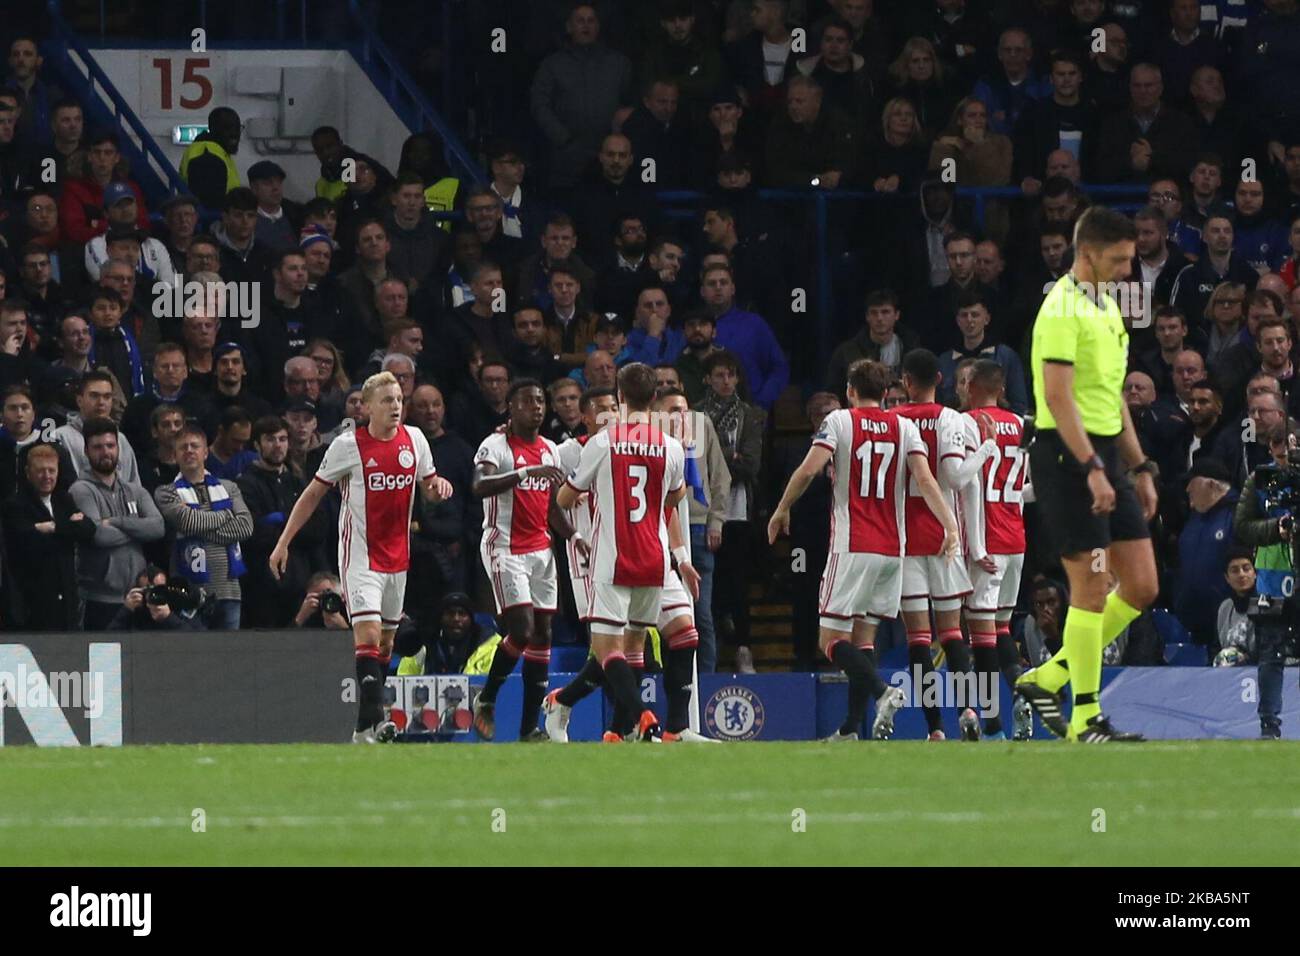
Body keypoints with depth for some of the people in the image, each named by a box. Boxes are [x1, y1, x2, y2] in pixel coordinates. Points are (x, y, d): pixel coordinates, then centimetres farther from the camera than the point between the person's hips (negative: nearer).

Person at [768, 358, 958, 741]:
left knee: (832, 639, -3)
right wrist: (951, 526, -10)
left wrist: (782, 509, 2)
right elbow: (925, 480, -4)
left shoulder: (839, 421, 0)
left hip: (852, 546, -5)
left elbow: (810, 468, -11)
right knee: (863, 637, 12)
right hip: (892, 548, 5)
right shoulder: (904, 427, 9)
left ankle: (882, 691, -28)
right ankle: (850, 730, 7)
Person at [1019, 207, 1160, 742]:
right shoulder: (1063, 309, -12)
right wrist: (1091, 468, -24)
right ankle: (1086, 718, 0)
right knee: (1091, 590, -7)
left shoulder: (1107, 309, 17)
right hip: (1067, 457, -9)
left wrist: (1139, 467, 20)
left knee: (1141, 586, 5)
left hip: (1105, 457, 9)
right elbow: (1058, 396, -20)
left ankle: (1047, 679, 15)